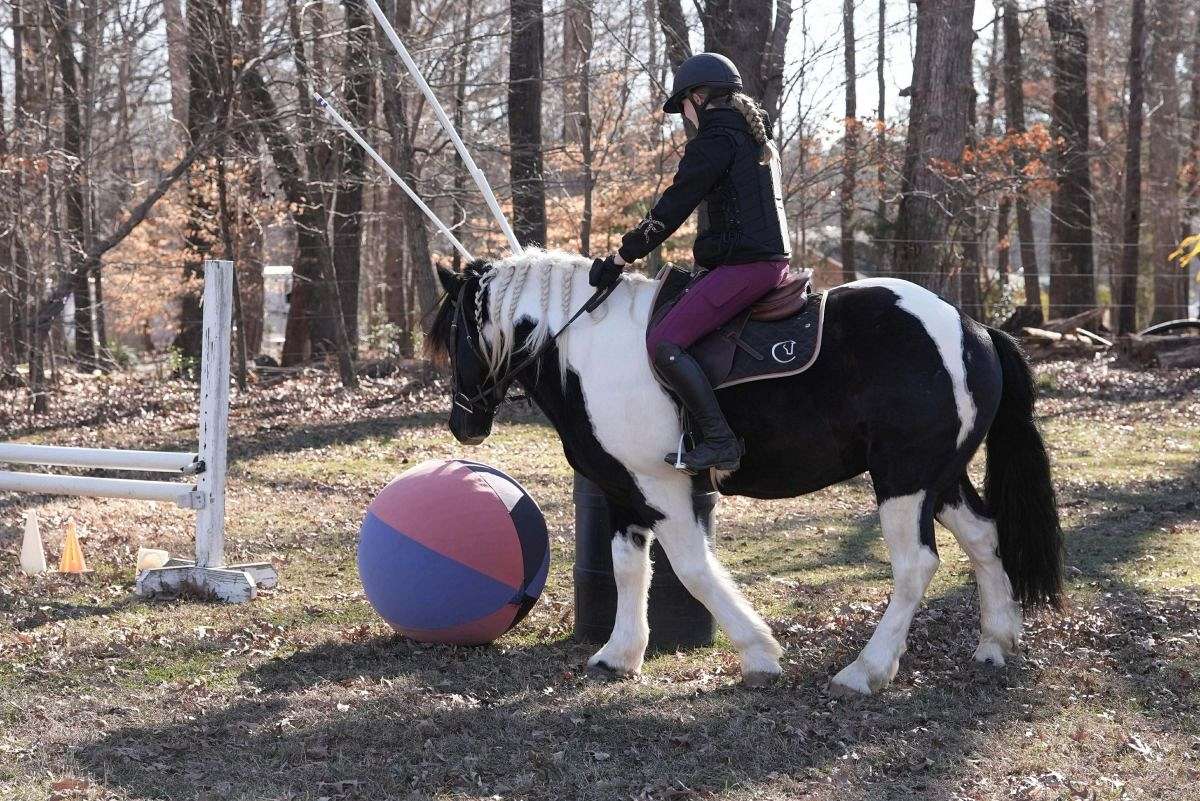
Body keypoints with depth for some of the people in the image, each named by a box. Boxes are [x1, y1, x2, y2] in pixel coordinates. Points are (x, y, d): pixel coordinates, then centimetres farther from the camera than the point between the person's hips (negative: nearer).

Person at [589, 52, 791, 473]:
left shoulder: (715, 138, -9)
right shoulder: (758, 139, 22)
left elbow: (672, 209, -10)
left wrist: (621, 257, -4)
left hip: (741, 265, -11)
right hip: (771, 260, 11)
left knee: (664, 342, -18)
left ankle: (719, 441, -24)